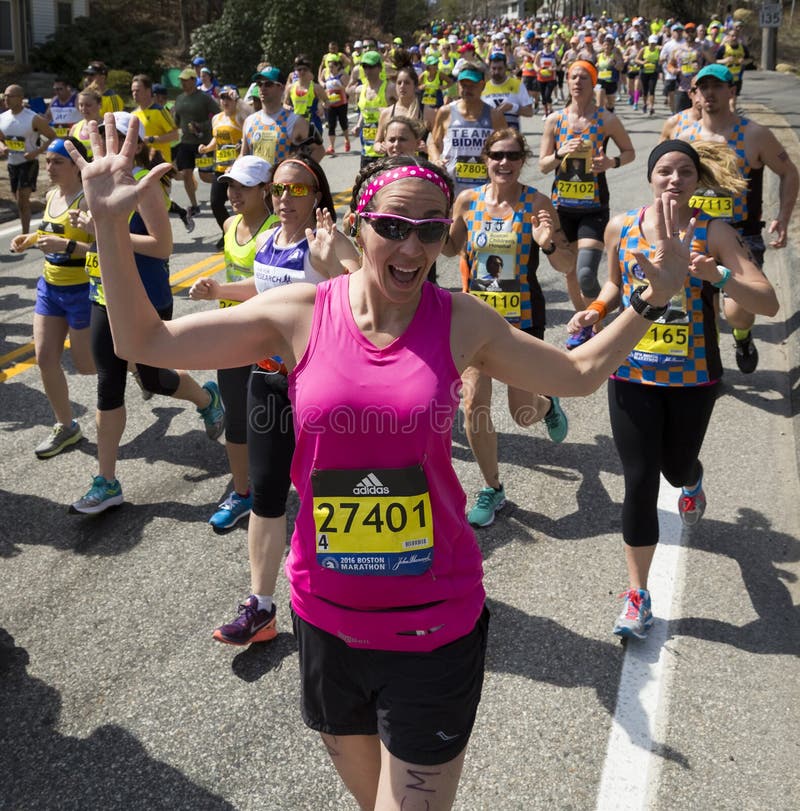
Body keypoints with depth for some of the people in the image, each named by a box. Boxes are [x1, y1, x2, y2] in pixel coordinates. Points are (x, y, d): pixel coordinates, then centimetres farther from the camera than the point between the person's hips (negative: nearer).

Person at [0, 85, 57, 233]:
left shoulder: (34, 119, -14)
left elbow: (53, 138, -10)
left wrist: (37, 152, -20)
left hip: (29, 163, -6)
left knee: (23, 200, -16)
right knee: (19, 201, 15)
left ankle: (25, 235, -13)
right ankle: (25, 232, 29)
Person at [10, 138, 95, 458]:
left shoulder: (87, 200, -20)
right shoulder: (51, 196, 6)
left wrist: (66, 246, -35)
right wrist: (32, 239, 6)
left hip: (82, 291, -8)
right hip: (49, 287, 8)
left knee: (86, 365, 5)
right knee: (45, 359, 6)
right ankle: (66, 426, 21)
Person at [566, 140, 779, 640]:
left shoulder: (713, 233, -10)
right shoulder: (621, 228, -2)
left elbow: (768, 303, -16)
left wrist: (717, 276, -32)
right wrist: (596, 311, -2)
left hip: (693, 378, 0)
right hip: (633, 376, 1)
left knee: (677, 468, 19)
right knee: (640, 482, -2)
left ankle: (692, 481, 61)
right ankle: (638, 596, 11)